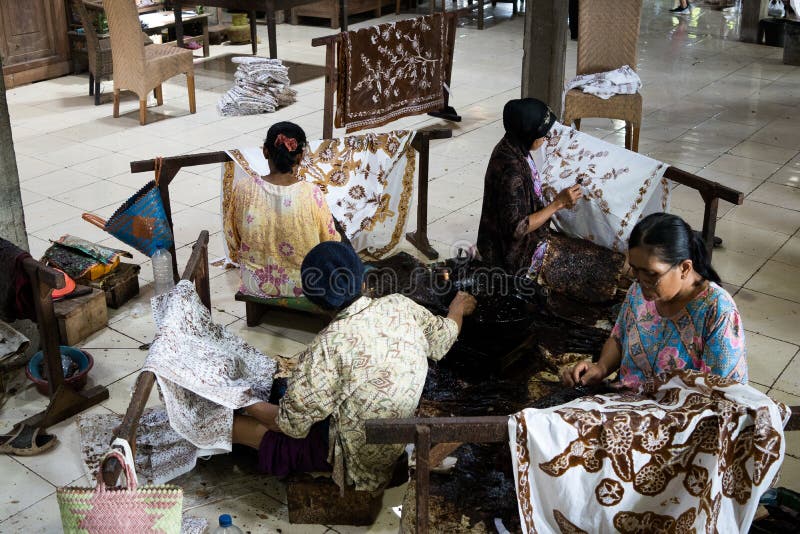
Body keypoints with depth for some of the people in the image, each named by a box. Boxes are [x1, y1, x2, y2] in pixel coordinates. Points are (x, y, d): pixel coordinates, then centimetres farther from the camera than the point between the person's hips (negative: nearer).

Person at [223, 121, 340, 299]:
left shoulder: (243, 189, -19)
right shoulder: (311, 194, -25)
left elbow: (233, 238, -4)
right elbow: (330, 242, -11)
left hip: (256, 283, 3)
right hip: (302, 285, -2)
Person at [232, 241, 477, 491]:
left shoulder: (330, 345, -29)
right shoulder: (400, 306, -13)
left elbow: (295, 424, -20)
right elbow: (442, 337, 8)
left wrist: (252, 408, 0)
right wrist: (457, 310, 30)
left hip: (356, 456, -6)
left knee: (237, 424, 8)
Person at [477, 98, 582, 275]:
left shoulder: (512, 148, -2)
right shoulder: (510, 170, -32)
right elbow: (517, 228, -28)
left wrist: (560, 200, 1)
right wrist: (558, 203, -24)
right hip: (515, 256, -9)